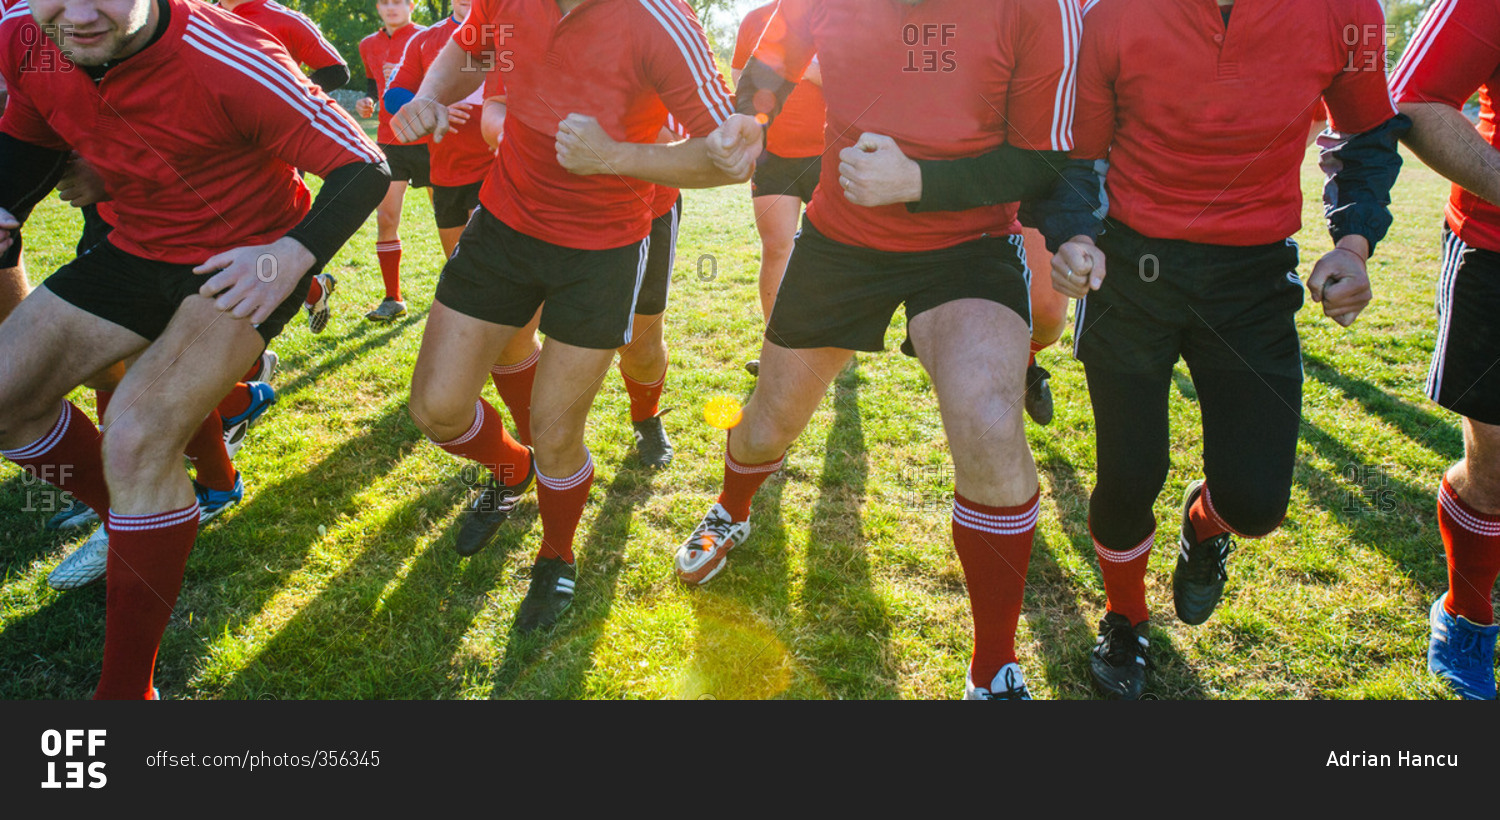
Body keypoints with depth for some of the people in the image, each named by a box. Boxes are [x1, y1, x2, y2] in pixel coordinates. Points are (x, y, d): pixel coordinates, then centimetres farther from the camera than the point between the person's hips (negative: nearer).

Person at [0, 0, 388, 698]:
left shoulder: (232, 62, -30)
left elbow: (363, 168, -23)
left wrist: (294, 255, -39)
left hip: (246, 264, -7)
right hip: (137, 249, 7)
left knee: (136, 440, -23)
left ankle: (127, 686, -9)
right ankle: (128, 524, 30)